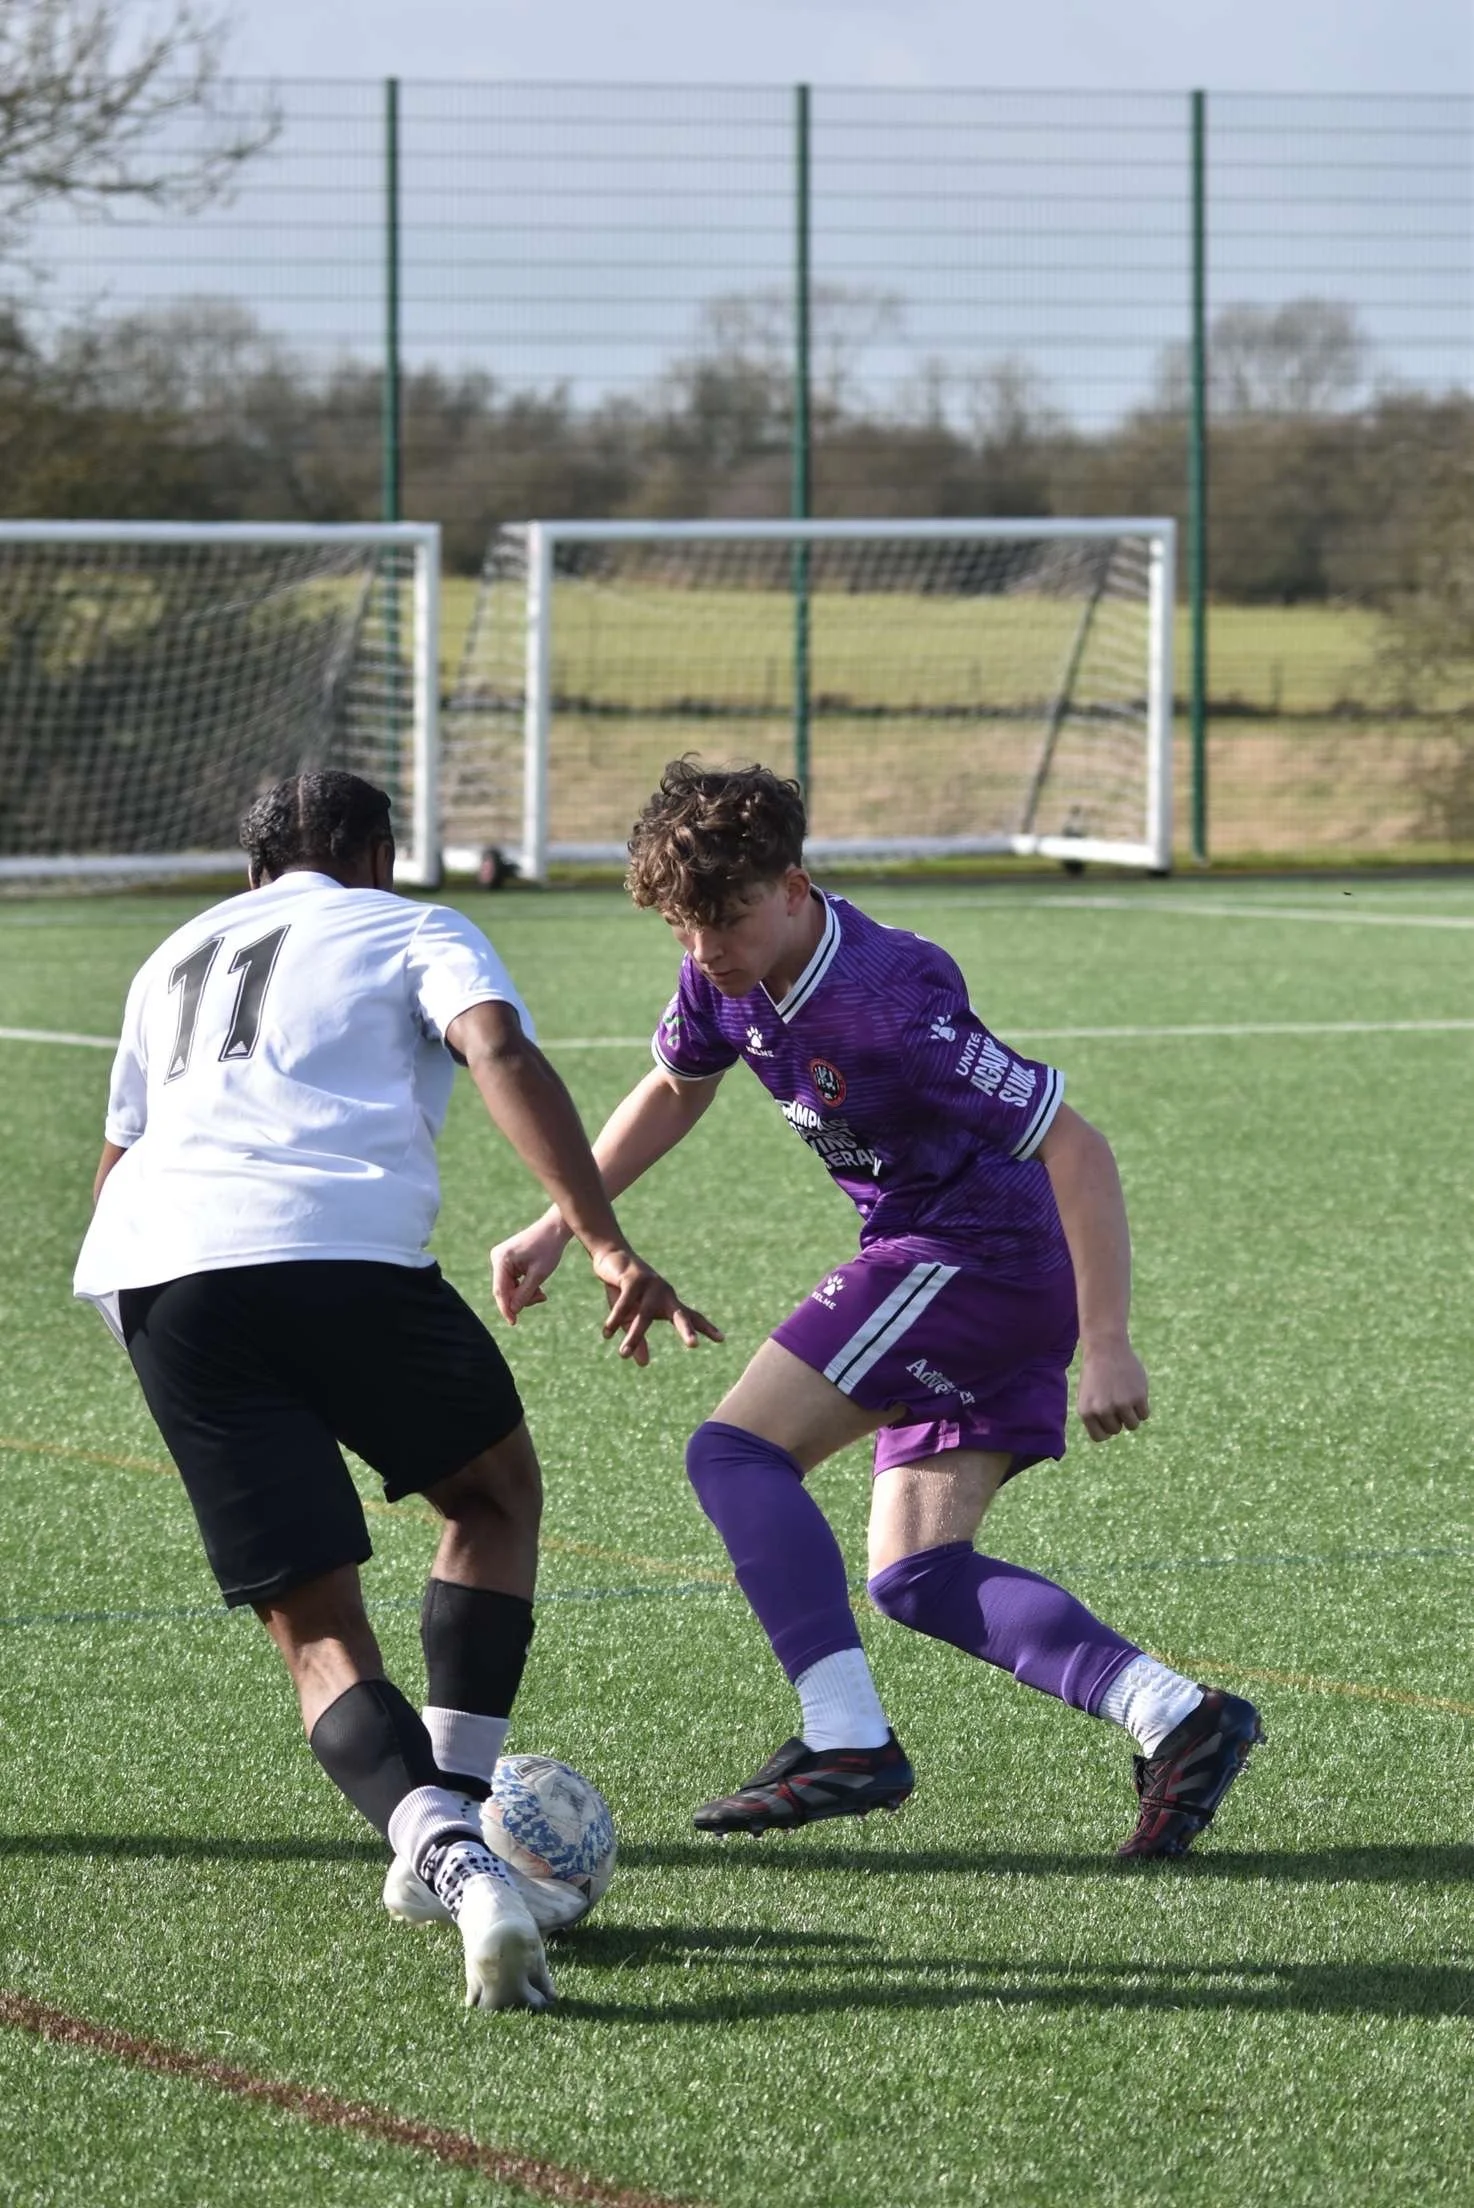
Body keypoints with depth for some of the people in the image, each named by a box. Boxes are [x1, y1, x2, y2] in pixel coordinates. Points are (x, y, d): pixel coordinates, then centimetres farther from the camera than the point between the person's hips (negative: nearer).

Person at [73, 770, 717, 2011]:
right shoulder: (414, 931, 19)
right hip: (344, 1246, -3)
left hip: (156, 1267, 3)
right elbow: (500, 1052, -2)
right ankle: (454, 1806, 14)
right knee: (497, 1493, 25)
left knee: (316, 1629, 4)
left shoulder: (178, 957, 34)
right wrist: (607, 1249, -10)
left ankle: (445, 1854, -22)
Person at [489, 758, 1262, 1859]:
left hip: (974, 1255, -9)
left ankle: (846, 1740, -19)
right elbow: (675, 1087, 24)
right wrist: (559, 1226, 19)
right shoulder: (727, 974, 0)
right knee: (915, 1575, 4)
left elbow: (1077, 1146, -25)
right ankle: (1175, 1715, -5)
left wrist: (1107, 1344, -28)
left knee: (737, 1449, -13)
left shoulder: (889, 1003, -27)